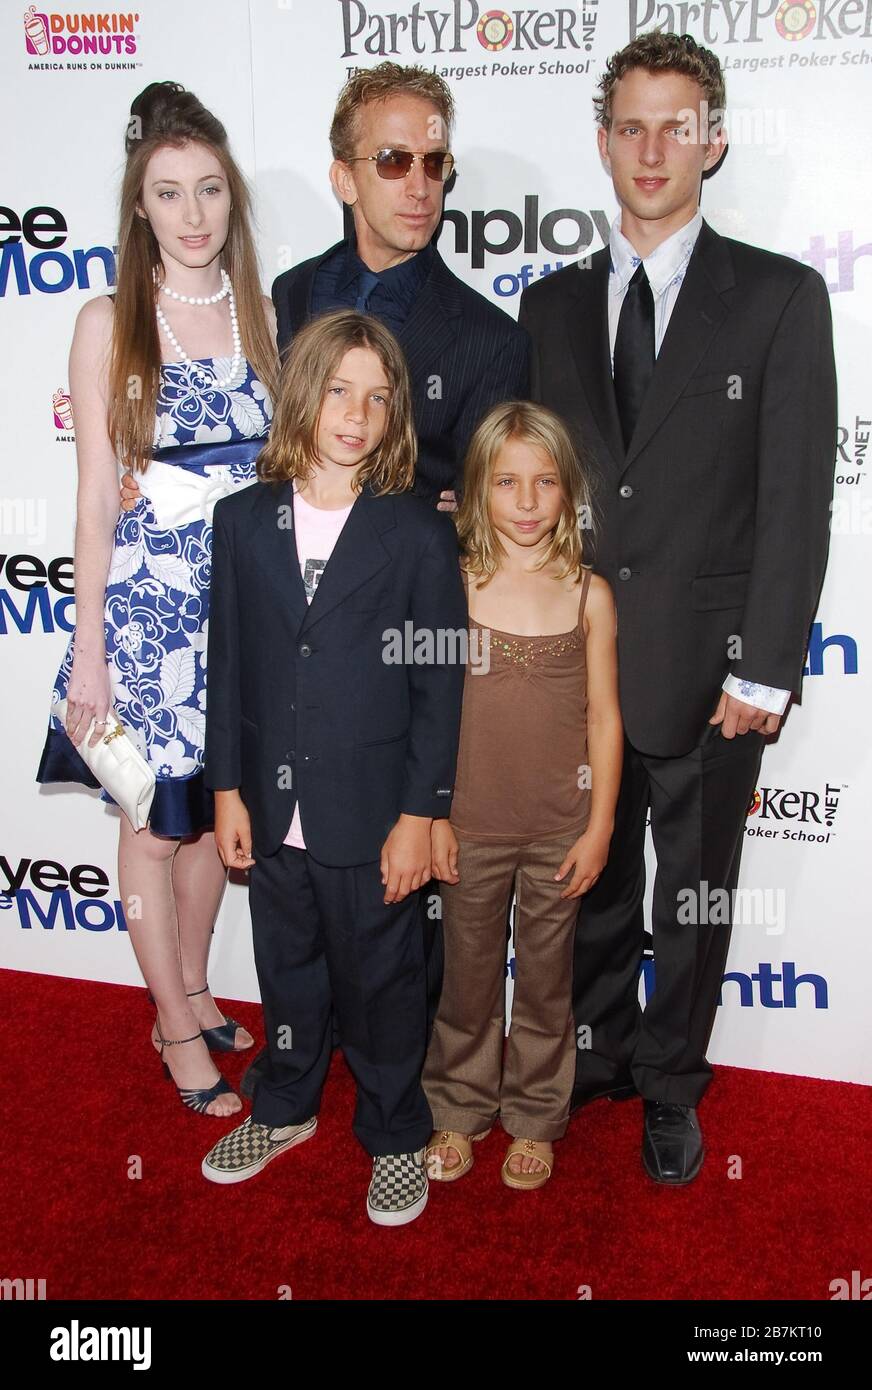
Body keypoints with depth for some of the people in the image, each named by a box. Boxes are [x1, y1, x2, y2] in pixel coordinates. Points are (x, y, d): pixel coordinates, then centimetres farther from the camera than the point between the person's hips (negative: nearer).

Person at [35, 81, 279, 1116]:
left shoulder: (259, 314, 6)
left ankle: (191, 992, 36)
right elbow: (96, 498, -6)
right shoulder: (109, 323, -4)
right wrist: (87, 653, -8)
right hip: (146, 596, -3)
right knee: (155, 820, 7)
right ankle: (177, 1027, 26)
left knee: (215, 806, 15)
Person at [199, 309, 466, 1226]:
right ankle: (287, 1107, 46)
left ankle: (395, 1134, 37)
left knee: (379, 980, 13)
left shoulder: (418, 533, -9)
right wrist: (227, 789, 2)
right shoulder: (243, 520, 0)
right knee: (287, 968, 22)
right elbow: (229, 662, 3)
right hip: (275, 806, 3)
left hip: (373, 813, -3)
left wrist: (419, 814, -11)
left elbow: (440, 683, -9)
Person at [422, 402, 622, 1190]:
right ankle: (460, 1111, 36)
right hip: (473, 825, 0)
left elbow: (604, 716, -1)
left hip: (560, 829, 0)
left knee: (546, 977, 15)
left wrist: (599, 825, -3)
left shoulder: (588, 593, -5)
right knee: (469, 974, 15)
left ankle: (535, 1118, 35)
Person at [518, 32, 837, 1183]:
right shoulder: (552, 304, 8)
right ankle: (602, 1052, 42)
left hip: (707, 669, -3)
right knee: (590, 883, 18)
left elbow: (796, 499, -7)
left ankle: (671, 1087, 35)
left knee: (693, 901, 13)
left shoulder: (781, 298, -3)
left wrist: (765, 673, -12)